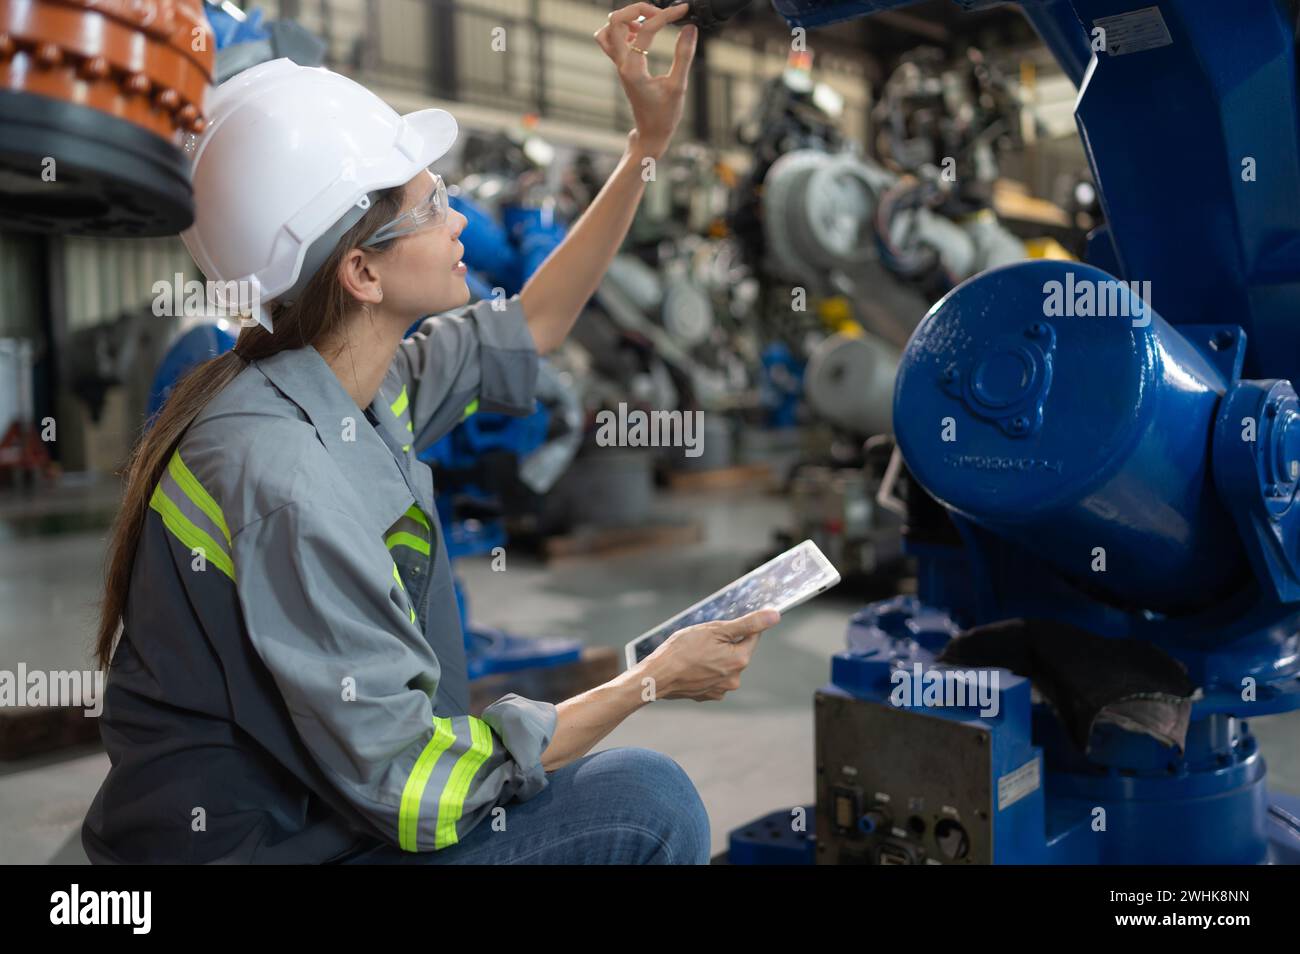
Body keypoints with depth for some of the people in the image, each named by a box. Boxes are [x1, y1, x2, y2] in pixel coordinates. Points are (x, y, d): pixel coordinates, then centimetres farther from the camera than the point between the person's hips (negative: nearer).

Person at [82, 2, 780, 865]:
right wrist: (653, 681, -17)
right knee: (650, 801, -13)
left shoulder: (336, 380, -4)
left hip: (305, 797, 9)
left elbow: (523, 334, 12)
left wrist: (648, 145, 10)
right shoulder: (284, 481, -30)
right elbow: (410, 787, -25)